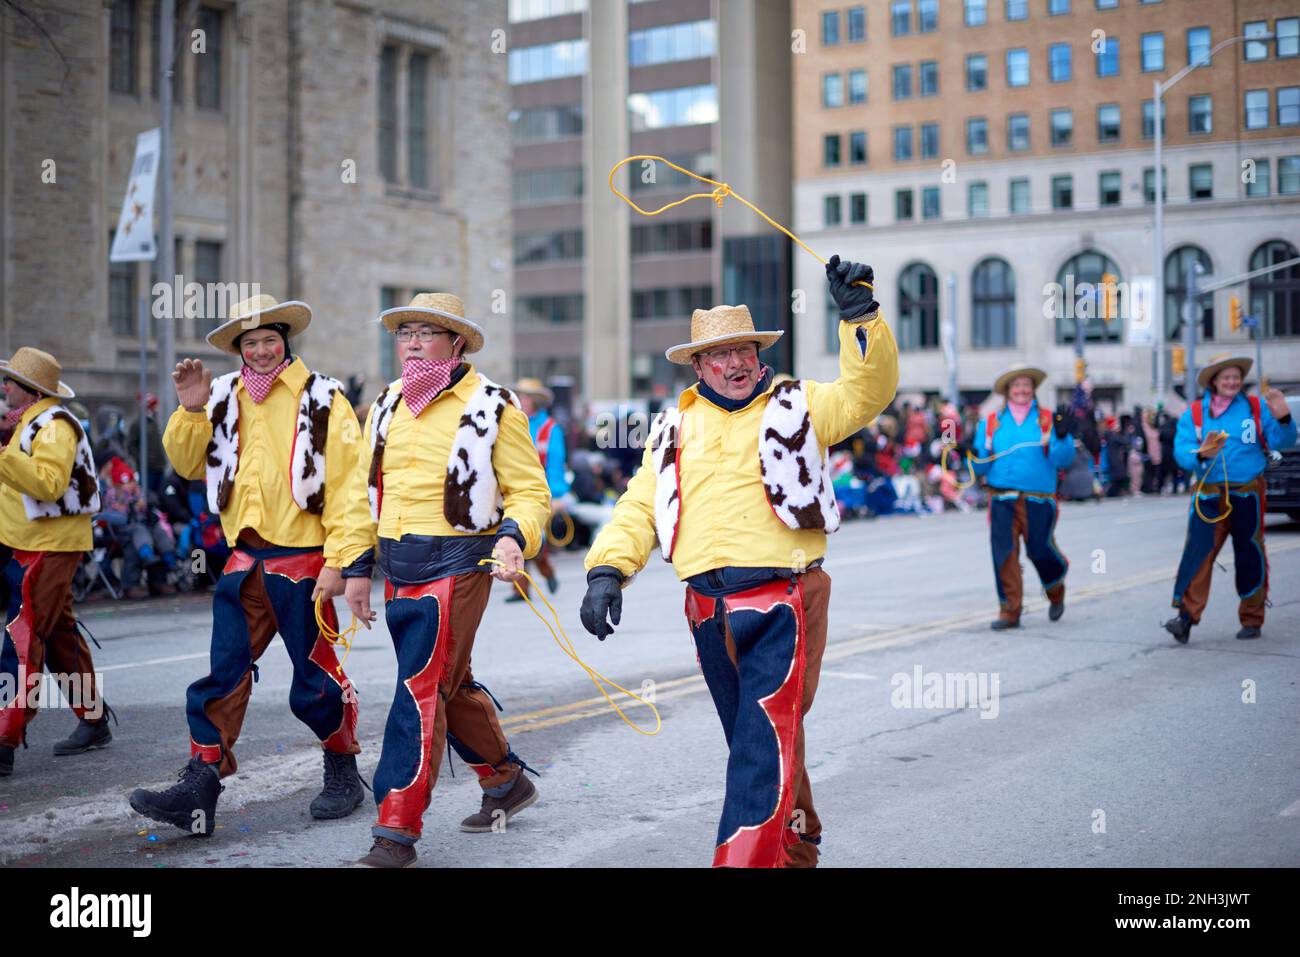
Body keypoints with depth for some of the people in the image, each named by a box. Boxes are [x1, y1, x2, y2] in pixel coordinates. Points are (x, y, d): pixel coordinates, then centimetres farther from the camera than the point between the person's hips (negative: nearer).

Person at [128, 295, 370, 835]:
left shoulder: (322, 399, -5)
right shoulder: (225, 398, 10)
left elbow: (345, 486, -9)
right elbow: (190, 465, 16)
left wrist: (338, 562, -15)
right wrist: (191, 411, 0)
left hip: (302, 559, -4)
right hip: (245, 558, 5)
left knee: (315, 682, 5)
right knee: (224, 674, 1)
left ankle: (342, 774, 24)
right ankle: (199, 788, 2)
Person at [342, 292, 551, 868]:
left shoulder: (491, 406, -5)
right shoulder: (386, 406, 13)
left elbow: (529, 490, -5)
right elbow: (367, 490, 19)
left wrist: (515, 536, -25)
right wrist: (358, 566, 15)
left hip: (456, 566, -7)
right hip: (398, 571, 7)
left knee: (419, 693, -11)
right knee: (450, 686, 18)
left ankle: (398, 831, -6)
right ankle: (506, 782, 38)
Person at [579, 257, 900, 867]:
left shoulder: (797, 407, 7)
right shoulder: (677, 428, 16)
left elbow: (868, 391, -7)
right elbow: (639, 506, 11)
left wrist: (861, 316, -21)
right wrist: (607, 569, -4)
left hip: (783, 603, -4)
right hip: (710, 609, 4)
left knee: (767, 746, -12)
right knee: (750, 740, 15)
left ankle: (744, 860, -14)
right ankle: (795, 845, 34)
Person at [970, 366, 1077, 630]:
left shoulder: (1048, 420, 4)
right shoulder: (991, 422, 8)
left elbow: (1063, 460, -5)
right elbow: (982, 467, 8)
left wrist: (1061, 435, -21)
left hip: (1038, 500, -1)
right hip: (1002, 499, 1)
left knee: (1040, 549, 0)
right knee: (1004, 553, -5)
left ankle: (1056, 592, 32)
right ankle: (1010, 610, 5)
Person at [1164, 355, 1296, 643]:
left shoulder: (1256, 408, 3)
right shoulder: (1194, 413, 3)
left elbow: (1281, 441, -3)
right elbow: (1181, 451, -6)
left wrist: (1283, 419, -23)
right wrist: (1201, 454, -27)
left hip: (1247, 495, 0)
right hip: (1209, 496, 0)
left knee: (1249, 556, 7)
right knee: (1197, 553, -11)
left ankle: (1252, 619, 18)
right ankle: (1186, 616, -10)